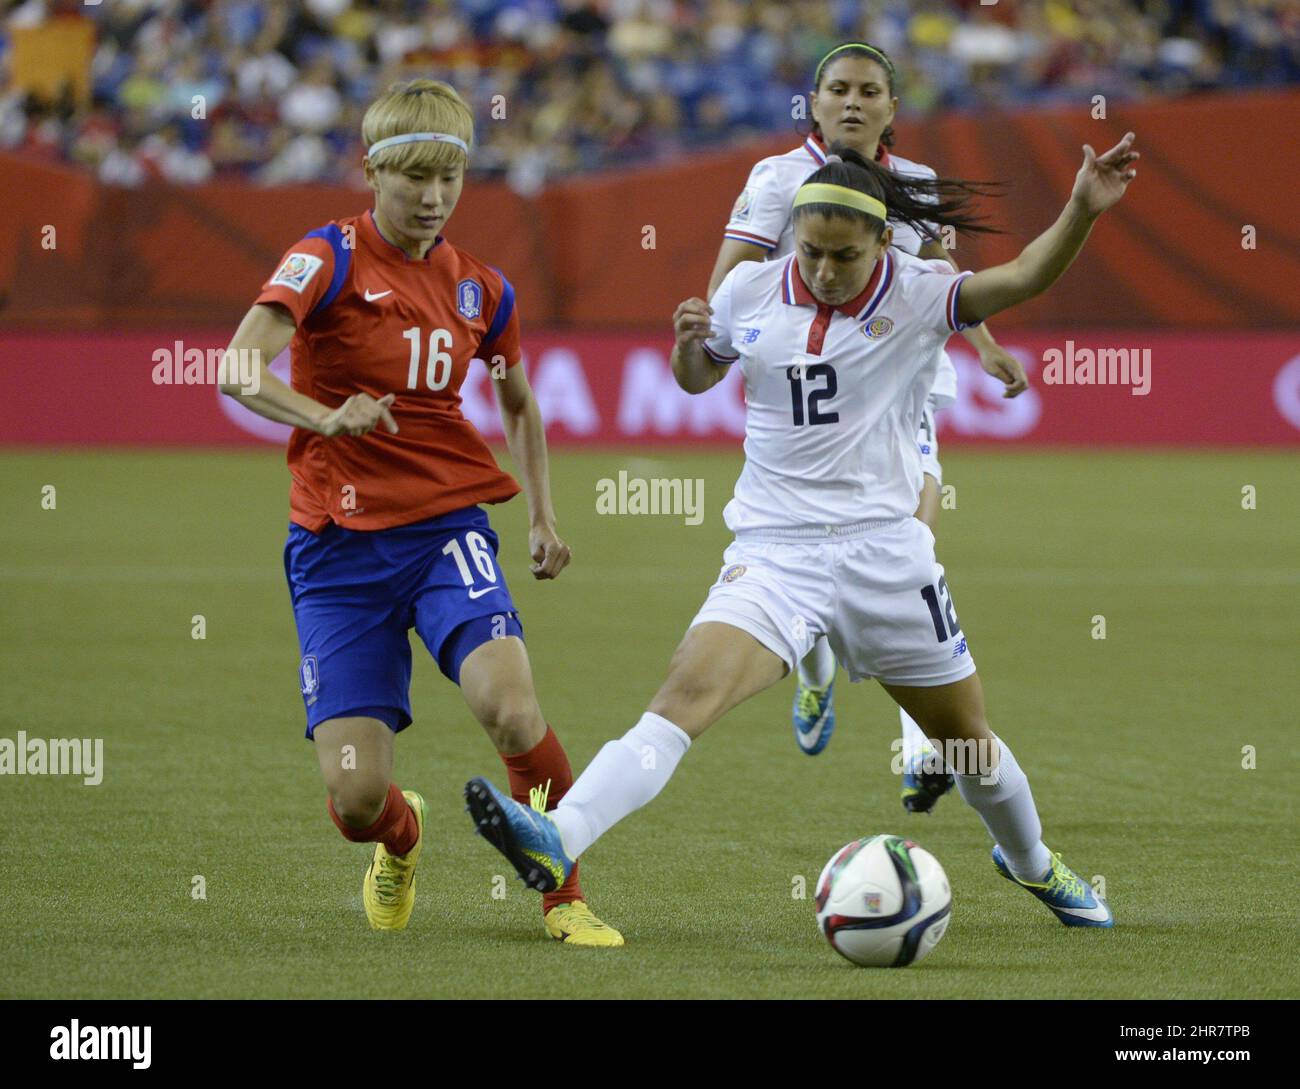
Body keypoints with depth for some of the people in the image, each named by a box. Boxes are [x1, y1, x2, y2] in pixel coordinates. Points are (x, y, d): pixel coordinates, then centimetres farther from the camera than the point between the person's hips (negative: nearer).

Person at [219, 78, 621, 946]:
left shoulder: (481, 289, 7)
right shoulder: (331, 259, -7)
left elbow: (519, 404, 26)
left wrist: (544, 518, 16)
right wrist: (326, 419, -37)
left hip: (447, 528, 2)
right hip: (338, 547, -2)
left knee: (508, 704, -27)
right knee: (355, 801, -8)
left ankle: (565, 898, -5)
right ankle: (401, 835, 32)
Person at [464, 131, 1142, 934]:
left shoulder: (918, 295, -5)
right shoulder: (752, 290, 2)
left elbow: (1024, 278, -20)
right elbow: (699, 379, 19)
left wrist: (1082, 212, -37)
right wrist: (688, 345, -4)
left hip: (885, 548, 0)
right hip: (774, 552, 0)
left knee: (967, 736, 14)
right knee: (688, 692, -24)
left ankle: (1032, 863, 43)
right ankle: (558, 842, -39)